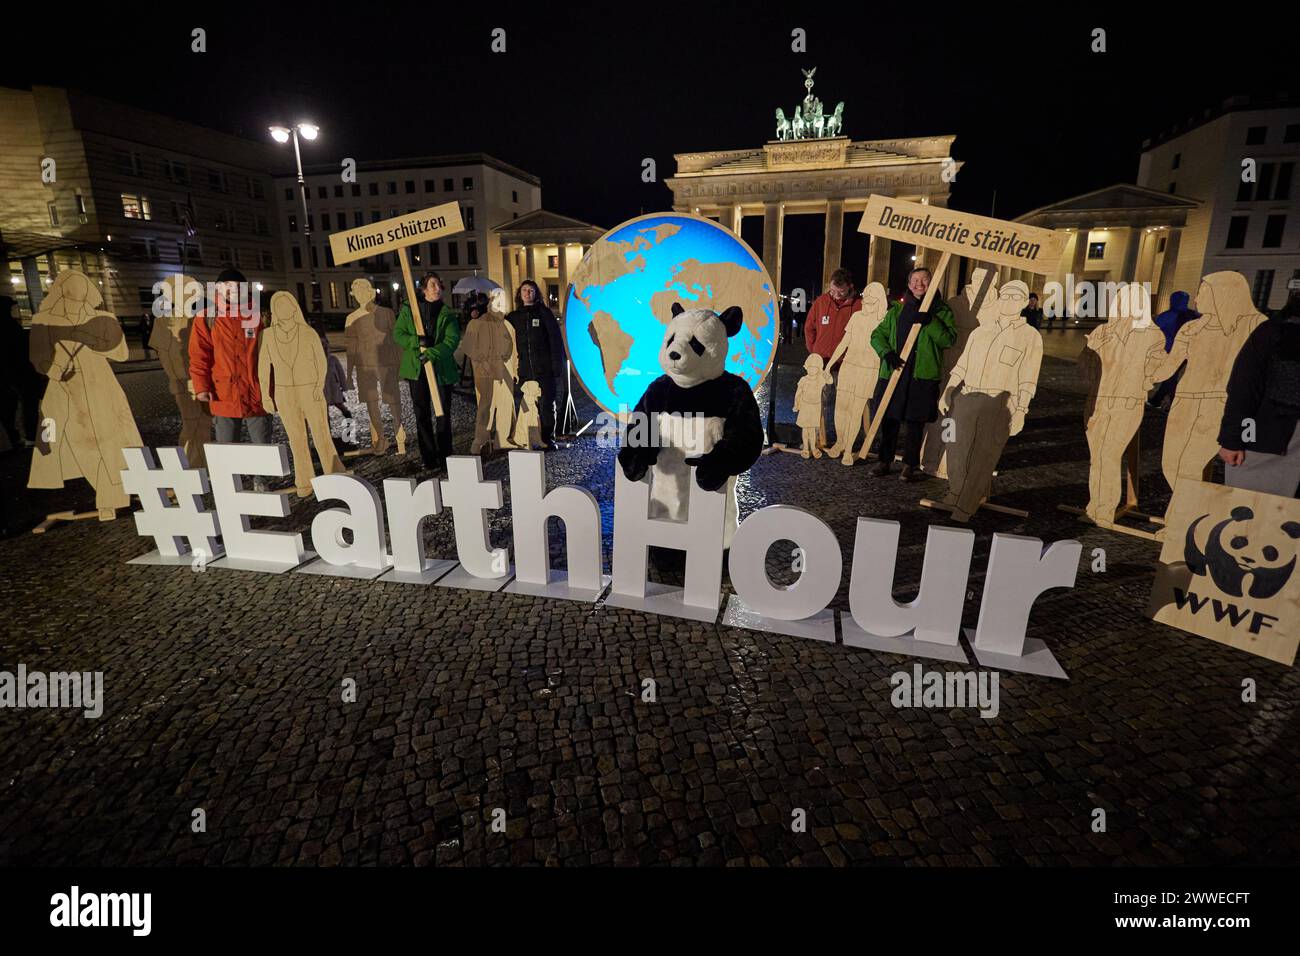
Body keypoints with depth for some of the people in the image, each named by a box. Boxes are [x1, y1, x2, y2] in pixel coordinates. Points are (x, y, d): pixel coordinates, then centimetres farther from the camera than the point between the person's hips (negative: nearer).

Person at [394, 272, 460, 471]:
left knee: (443, 413, 3)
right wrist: (415, 341, -16)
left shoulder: (447, 314, 2)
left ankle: (445, 458, 13)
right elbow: (397, 334, 3)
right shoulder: (408, 310, 4)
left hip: (441, 369, -1)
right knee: (422, 415, 5)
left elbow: (452, 340, -10)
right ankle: (429, 459, 14)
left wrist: (432, 353, -24)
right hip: (416, 368, 1)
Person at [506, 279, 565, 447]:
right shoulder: (514, 317, 14)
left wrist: (557, 364, -8)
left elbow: (556, 339, -1)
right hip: (525, 370, 3)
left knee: (546, 404, -1)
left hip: (545, 369, -3)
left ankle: (548, 438, 6)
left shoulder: (544, 313, 5)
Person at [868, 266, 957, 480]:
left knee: (915, 422, 3)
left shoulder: (941, 310, 6)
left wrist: (930, 322, -18)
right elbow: (877, 334, 10)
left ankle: (911, 464, 15)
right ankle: (885, 459, 19)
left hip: (923, 375, -2)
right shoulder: (897, 310, 14)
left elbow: (949, 339, -5)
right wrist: (887, 352, -8)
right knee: (889, 420, 6)